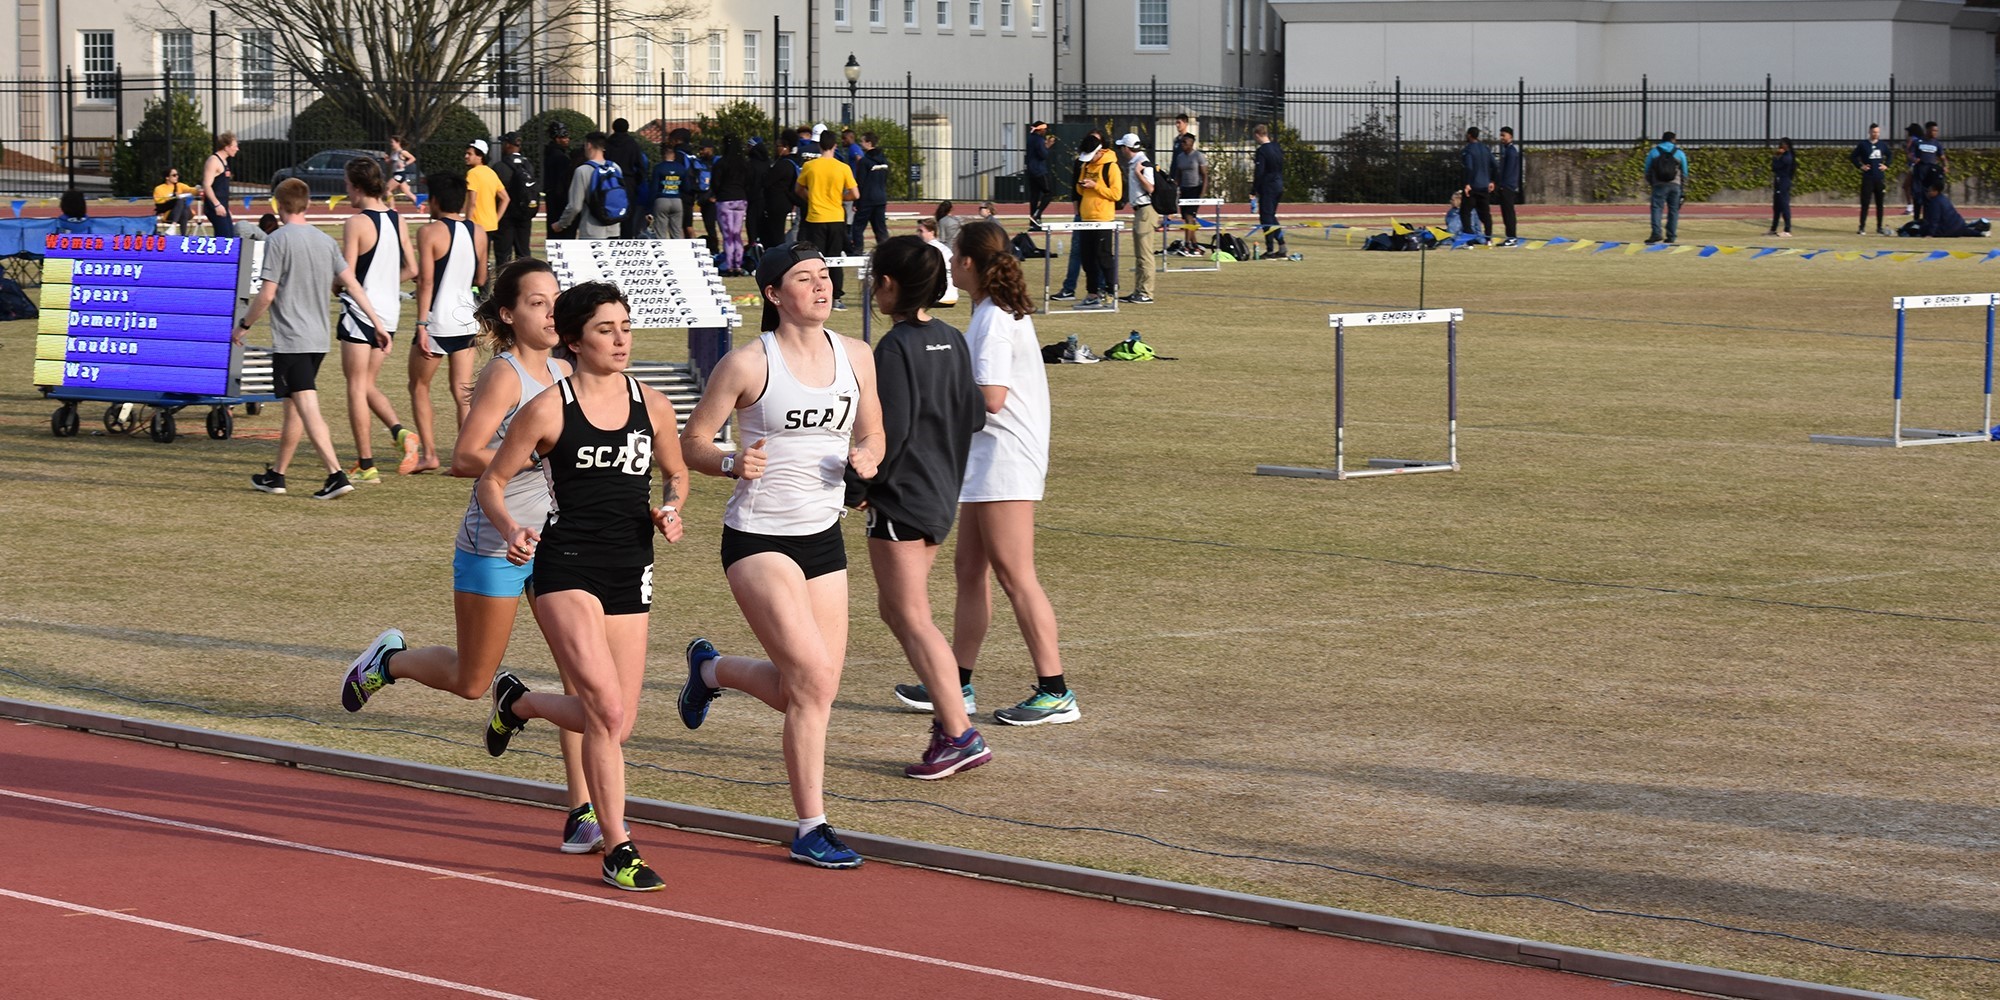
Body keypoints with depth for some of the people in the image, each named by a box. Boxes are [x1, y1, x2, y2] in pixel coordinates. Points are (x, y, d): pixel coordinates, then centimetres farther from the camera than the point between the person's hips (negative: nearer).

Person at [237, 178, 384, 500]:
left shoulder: (278, 240, -10)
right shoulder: (325, 241, 9)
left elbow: (267, 295, -12)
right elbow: (352, 284, 5)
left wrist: (244, 325, 1)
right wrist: (376, 321, 8)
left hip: (290, 340, -7)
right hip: (319, 338, 7)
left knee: (307, 410, -10)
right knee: (294, 409, 17)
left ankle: (337, 474, -22)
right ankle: (276, 475, 26)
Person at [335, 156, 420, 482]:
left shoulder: (356, 223, -15)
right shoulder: (397, 220, 5)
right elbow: (411, 269, 9)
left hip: (360, 311, -7)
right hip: (389, 313, 7)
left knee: (357, 385, 1)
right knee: (369, 383, 19)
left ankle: (366, 465, 1)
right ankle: (400, 432, -2)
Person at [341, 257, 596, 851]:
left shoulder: (562, 373, 8)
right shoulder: (504, 375, -13)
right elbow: (465, 459, -22)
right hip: (495, 542, -6)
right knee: (471, 683, 7)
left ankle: (583, 813, -5)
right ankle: (390, 659, 38)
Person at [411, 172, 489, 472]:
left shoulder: (430, 232, -10)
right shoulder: (478, 233, 5)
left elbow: (425, 282, -15)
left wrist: (421, 325, -15)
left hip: (438, 320, -5)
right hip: (467, 320, 5)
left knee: (419, 386, 12)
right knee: (462, 391, 8)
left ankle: (429, 454, 6)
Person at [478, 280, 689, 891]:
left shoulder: (651, 406, 7)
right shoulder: (549, 410, -5)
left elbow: (676, 474, 23)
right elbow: (490, 483, 2)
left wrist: (670, 510, 1)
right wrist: (510, 531, -17)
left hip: (631, 572, 5)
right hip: (567, 569, -5)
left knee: (617, 724, 7)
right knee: (607, 711, -18)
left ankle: (517, 701, 36)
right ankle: (618, 850, -7)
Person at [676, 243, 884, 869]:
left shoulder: (856, 357, 5)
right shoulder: (748, 363, -9)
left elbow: (871, 432, 17)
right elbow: (692, 441, -4)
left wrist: (867, 457, -6)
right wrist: (731, 464, -24)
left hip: (824, 536, 6)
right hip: (758, 540, -6)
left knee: (813, 691, 5)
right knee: (812, 679, -17)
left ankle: (711, 670, 36)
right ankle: (811, 829, -4)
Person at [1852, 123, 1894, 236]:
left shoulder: (1883, 144, 8)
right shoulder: (1863, 145, -2)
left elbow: (1890, 155, 22)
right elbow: (1852, 157, 2)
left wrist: (1886, 165, 7)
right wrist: (1860, 166, -7)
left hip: (1880, 178, 3)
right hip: (1867, 178, -3)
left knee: (1880, 203, 8)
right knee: (1865, 203, -6)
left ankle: (1879, 227, 15)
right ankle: (1862, 228, -4)